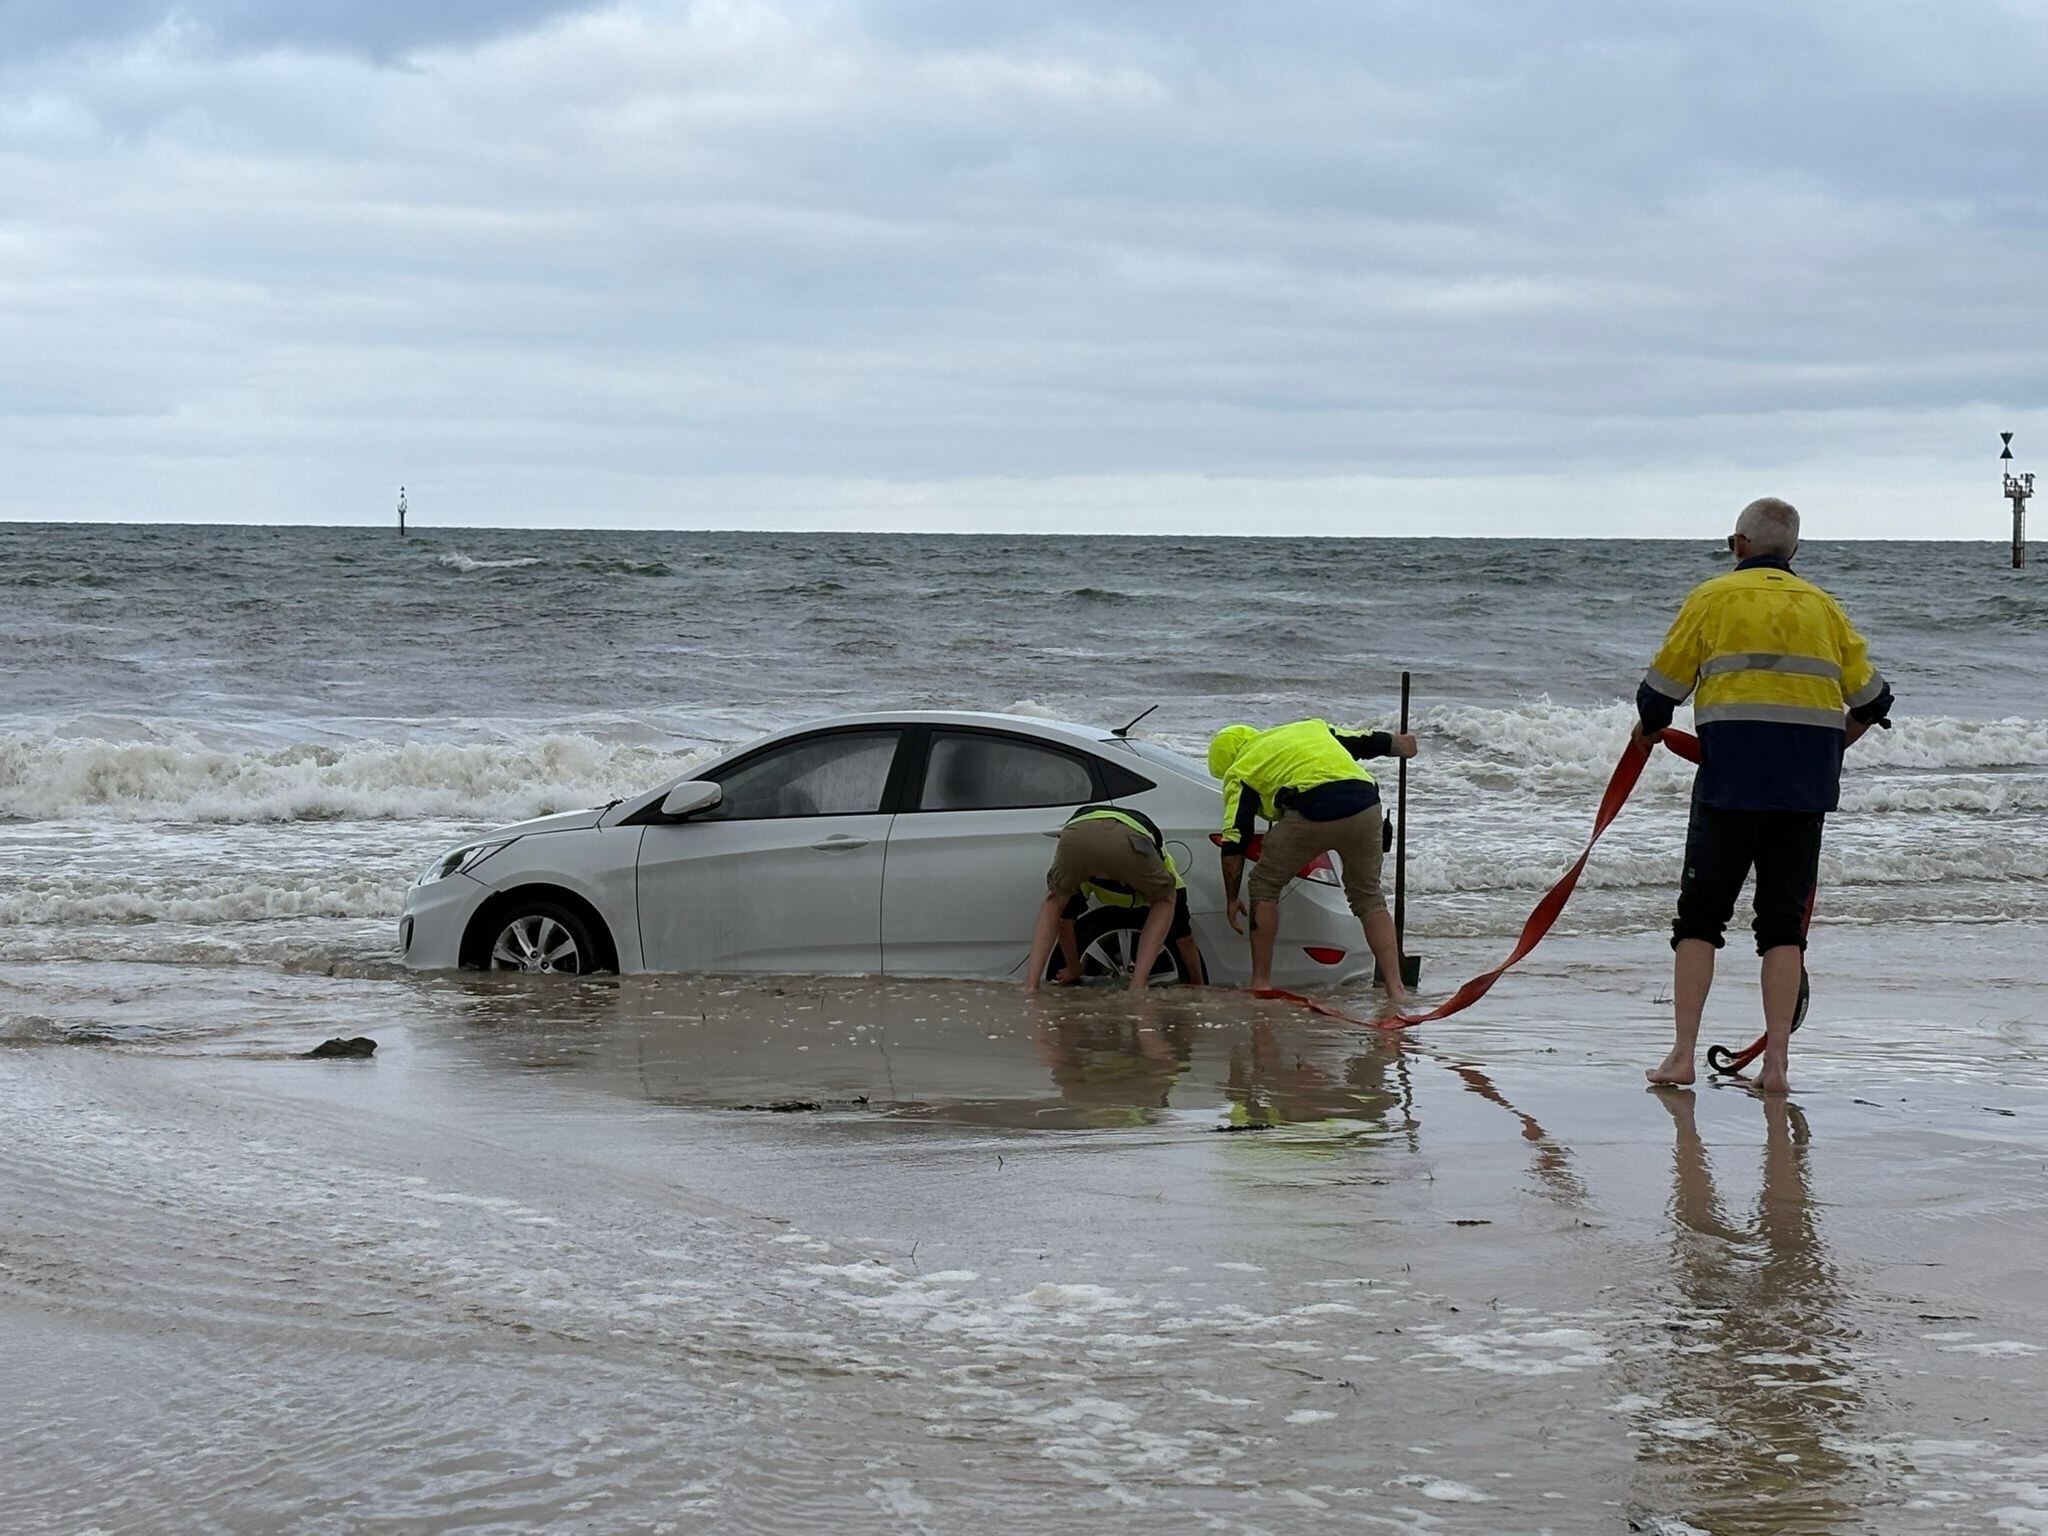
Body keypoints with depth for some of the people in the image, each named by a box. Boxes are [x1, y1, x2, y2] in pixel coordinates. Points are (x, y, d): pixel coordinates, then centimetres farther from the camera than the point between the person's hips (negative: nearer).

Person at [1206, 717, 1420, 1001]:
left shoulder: (1240, 772, 20)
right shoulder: (1313, 728, 34)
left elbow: (1233, 842, 16)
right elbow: (1370, 742, 38)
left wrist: (1232, 900, 23)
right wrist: (1404, 745, 60)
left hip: (1311, 811, -4)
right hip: (1364, 804, 4)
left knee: (1265, 884, 17)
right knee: (1368, 897, 20)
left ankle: (1261, 983, 16)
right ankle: (1396, 988, 11)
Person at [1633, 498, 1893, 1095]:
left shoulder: (1714, 597, 3)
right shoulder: (1824, 607, 14)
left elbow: (1664, 683, 4)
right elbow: (1871, 698, 14)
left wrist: (1649, 730, 24)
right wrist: (1830, 743, 32)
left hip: (1731, 777, -3)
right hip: (1807, 787, 3)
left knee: (1700, 915, 5)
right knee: (1783, 921, 7)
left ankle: (1682, 1055, -1)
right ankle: (1775, 1063, 2)